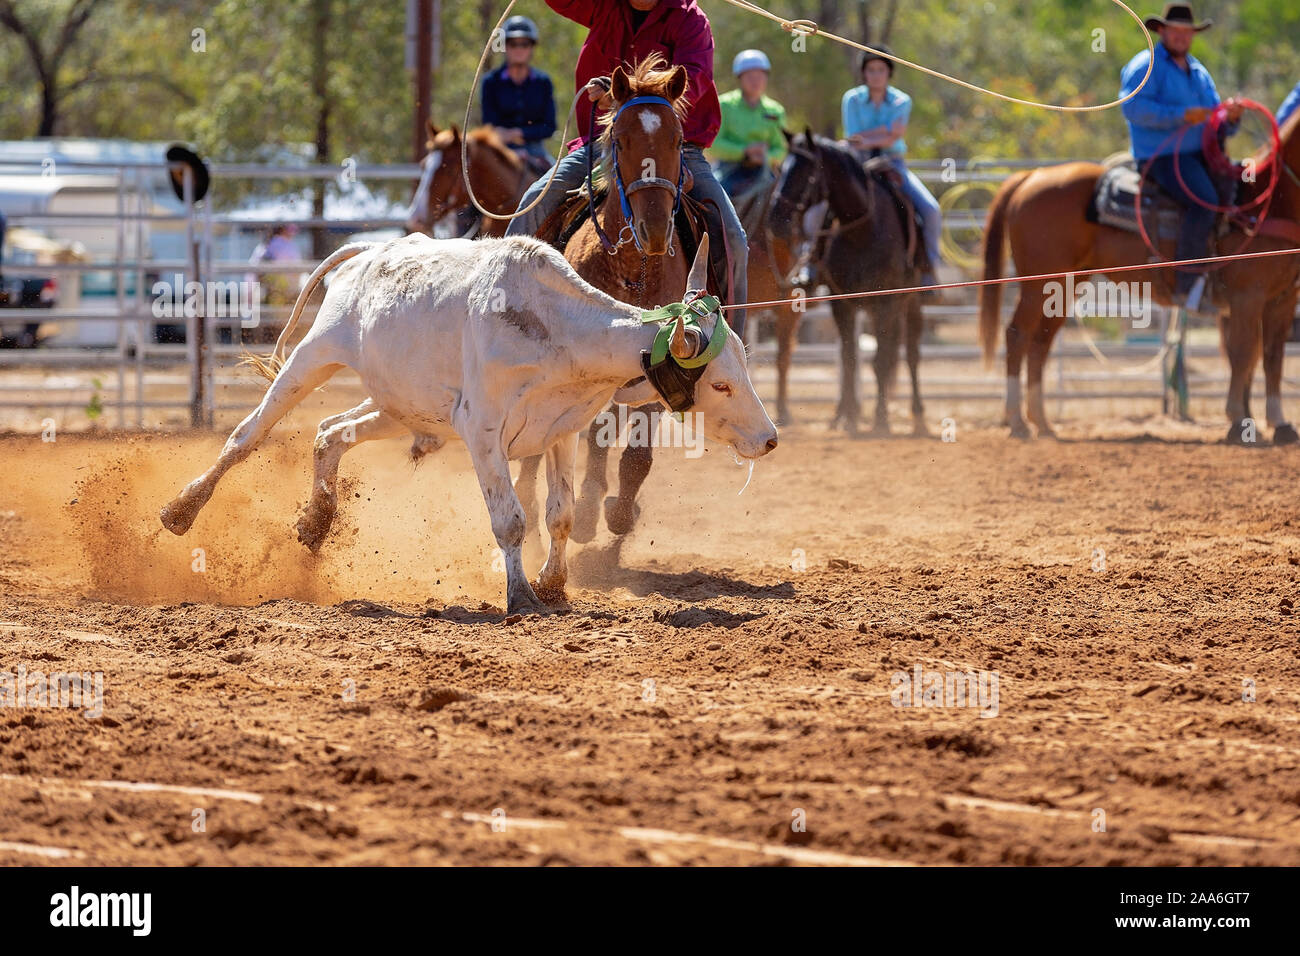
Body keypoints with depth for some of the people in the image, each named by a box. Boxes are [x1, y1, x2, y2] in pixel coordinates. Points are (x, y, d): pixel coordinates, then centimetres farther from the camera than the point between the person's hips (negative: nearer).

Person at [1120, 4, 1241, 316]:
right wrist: (1181, 115, -24)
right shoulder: (1146, 66, -1)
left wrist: (1230, 116, -4)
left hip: (1198, 155, 8)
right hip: (1162, 156, -8)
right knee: (1205, 200, -29)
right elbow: (1133, 106, -18)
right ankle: (1188, 286, -30)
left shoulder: (1199, 73, 23)